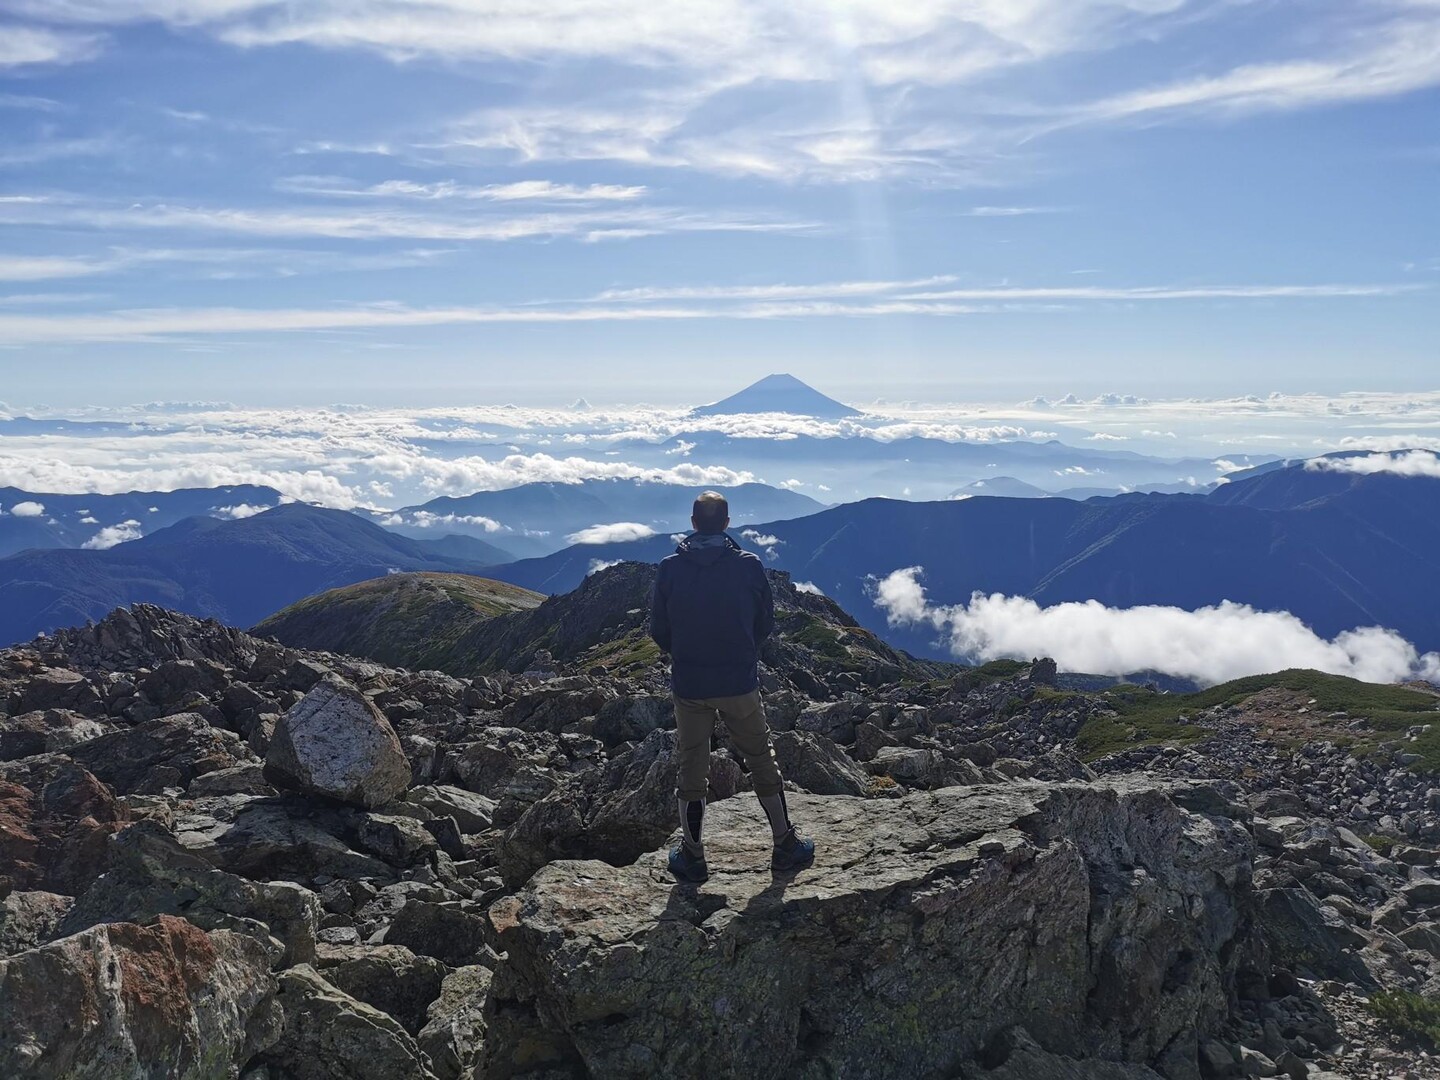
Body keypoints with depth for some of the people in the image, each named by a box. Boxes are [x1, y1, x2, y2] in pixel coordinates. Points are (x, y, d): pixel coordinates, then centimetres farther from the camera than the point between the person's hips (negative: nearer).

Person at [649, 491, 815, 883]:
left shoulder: (670, 569, -8)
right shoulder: (749, 565, -9)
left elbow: (659, 631, -1)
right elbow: (766, 623, 1)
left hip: (688, 685, 0)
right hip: (740, 683, 0)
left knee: (690, 769, 12)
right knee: (763, 763, 15)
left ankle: (691, 857, 19)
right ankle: (785, 845, 22)